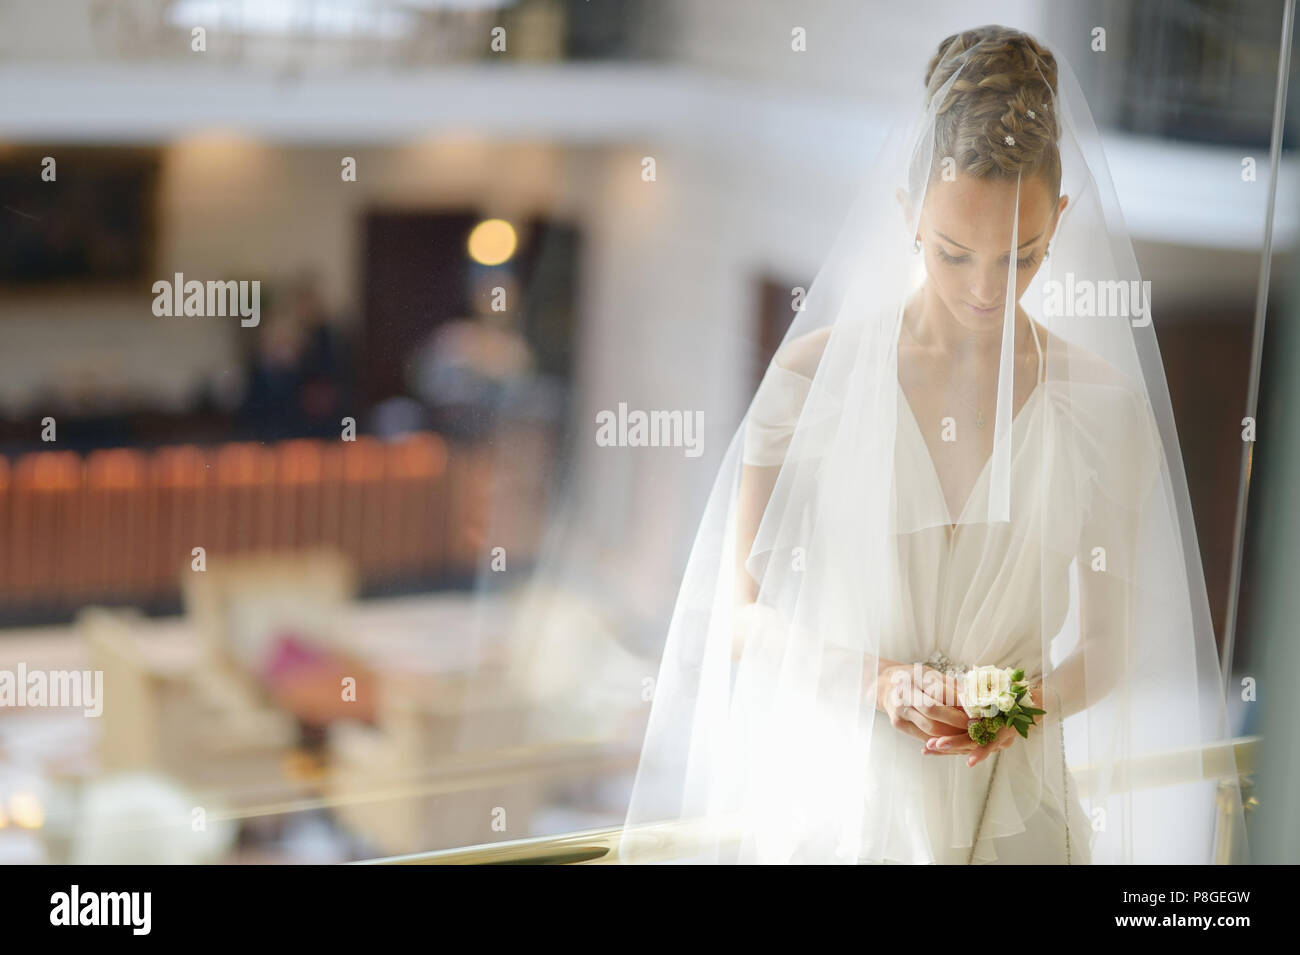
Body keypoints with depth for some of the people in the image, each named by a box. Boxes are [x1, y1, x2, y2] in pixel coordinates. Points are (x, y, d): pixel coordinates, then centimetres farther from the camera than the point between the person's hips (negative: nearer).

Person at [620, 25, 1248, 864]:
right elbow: (740, 615, -3)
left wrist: (1034, 699, -14)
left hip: (1011, 811, 1)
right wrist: (881, 681, -17)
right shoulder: (818, 373, -7)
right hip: (841, 801, -1)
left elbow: (1110, 635, 5)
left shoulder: (1103, 403, -3)